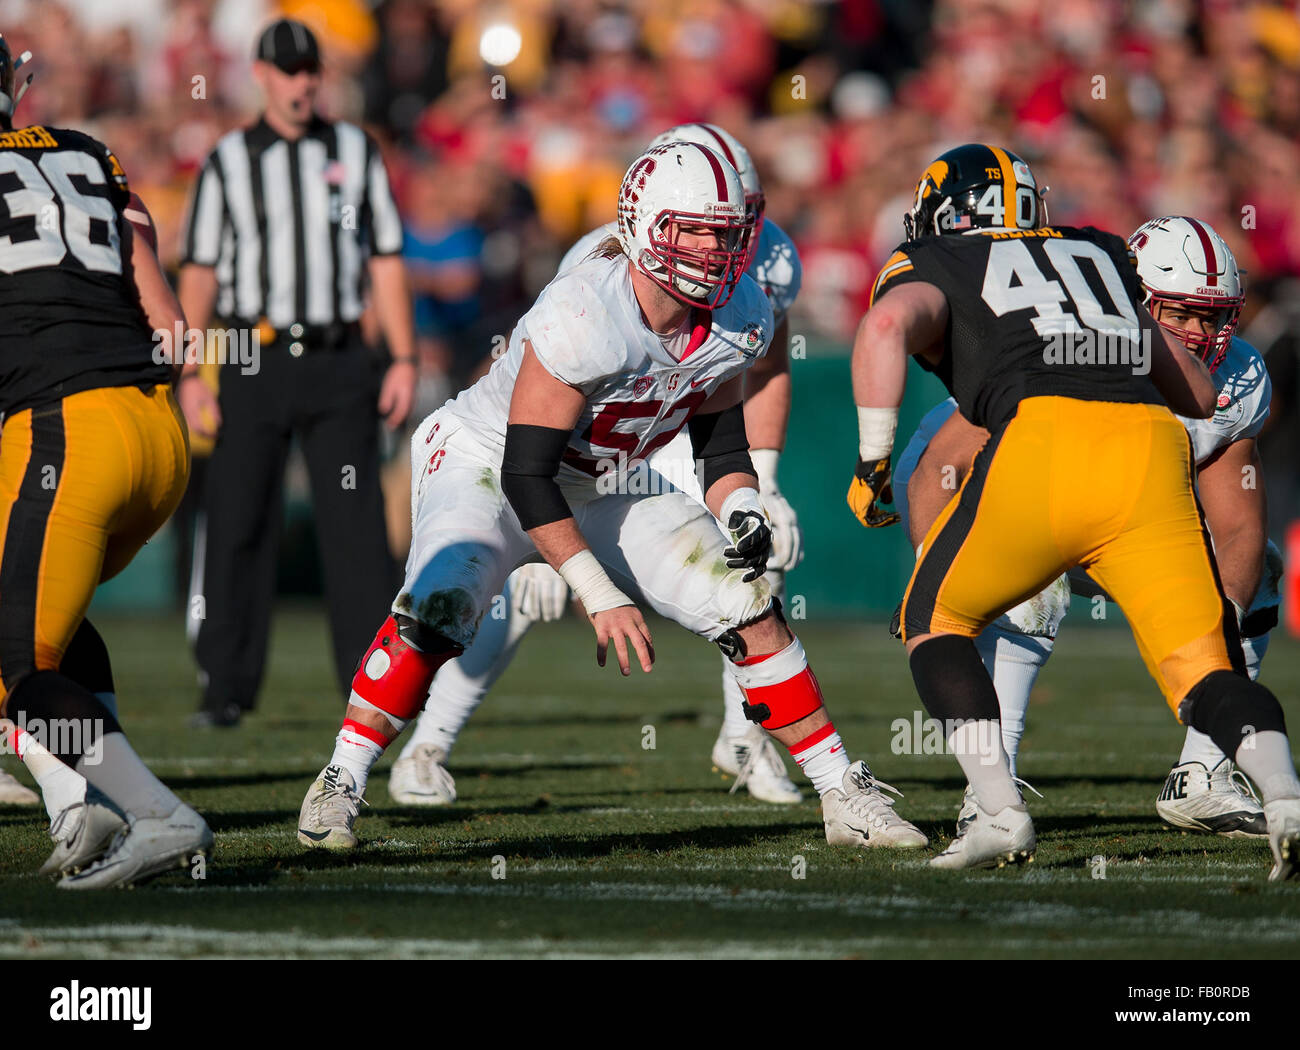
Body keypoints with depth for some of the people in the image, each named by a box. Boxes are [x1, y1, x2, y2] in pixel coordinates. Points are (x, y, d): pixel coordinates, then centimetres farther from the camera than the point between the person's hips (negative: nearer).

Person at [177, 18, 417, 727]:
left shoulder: (355, 153, 10)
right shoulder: (228, 163, 7)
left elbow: (385, 261, 10)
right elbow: (199, 271, 6)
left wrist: (404, 359, 2)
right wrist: (190, 375, -2)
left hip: (338, 360, 0)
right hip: (255, 360, 0)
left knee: (357, 524, -6)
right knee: (237, 524, -2)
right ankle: (226, 688, 5)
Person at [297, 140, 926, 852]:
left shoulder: (740, 319, -11)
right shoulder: (582, 318, -33)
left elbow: (721, 442, 6)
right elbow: (525, 475, -29)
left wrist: (742, 515, -16)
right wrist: (601, 598, -29)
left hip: (601, 490, 6)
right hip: (483, 465, -6)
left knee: (748, 608, -3)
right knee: (437, 606, -33)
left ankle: (845, 797, 10)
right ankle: (340, 784, -17)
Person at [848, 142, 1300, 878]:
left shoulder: (934, 270, 21)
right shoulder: (1101, 257, 34)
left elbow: (889, 323, -4)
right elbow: (1198, 395, 38)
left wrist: (872, 459, 1)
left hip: (1045, 440, -3)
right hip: (1152, 448, 3)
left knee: (935, 619, 19)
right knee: (1204, 668, 6)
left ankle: (1002, 813, 4)